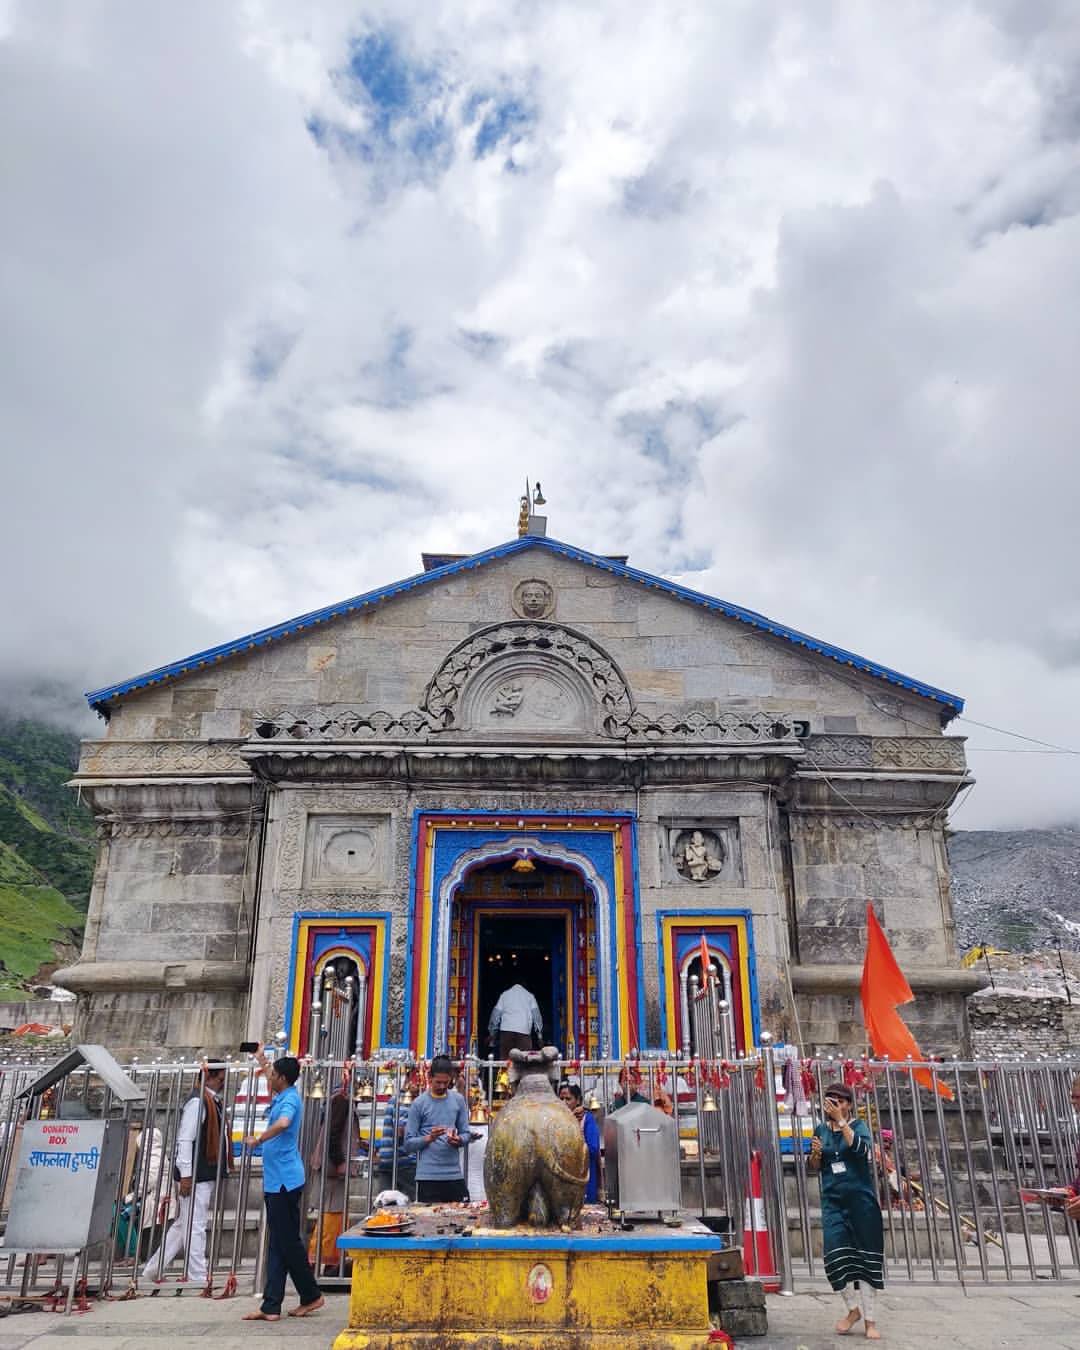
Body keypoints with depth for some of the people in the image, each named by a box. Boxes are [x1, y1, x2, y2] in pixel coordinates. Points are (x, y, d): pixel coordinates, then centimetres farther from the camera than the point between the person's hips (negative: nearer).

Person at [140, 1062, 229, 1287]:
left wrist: (222, 1168, 21)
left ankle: (152, 1270, 28)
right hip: (195, 1175, -10)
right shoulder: (197, 1101, -17)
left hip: (207, 1173, 10)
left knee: (184, 1224, 18)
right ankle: (198, 1277, 8)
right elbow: (185, 1139, -20)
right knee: (195, 1225, 0)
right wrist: (186, 1174, -21)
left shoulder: (214, 1101, 13)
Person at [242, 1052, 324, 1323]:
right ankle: (271, 1307, 10)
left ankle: (311, 1295, 12)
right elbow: (272, 1078, 39)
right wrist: (260, 1060, 49)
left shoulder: (289, 1100, -16)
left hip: (284, 1181, -10)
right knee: (277, 1244, 8)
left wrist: (257, 1140, -28)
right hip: (276, 1180, 10)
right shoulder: (282, 1095, 13)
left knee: (288, 1242, -1)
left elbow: (283, 1123, -40)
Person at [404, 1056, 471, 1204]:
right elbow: (408, 1144, -3)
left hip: (455, 1175, 3)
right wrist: (428, 1138, -19)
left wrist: (459, 1140, -12)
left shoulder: (458, 1100, 7)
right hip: (428, 1176, -3)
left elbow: (466, 1133, 9)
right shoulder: (419, 1103, -2)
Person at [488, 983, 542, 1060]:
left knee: (505, 1059, 1)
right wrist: (539, 1033, 9)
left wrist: (492, 1032, 18)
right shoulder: (529, 995, 19)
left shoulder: (504, 994, 21)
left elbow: (496, 1013, 14)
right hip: (523, 1031, -1)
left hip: (506, 1030, 1)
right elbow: (536, 1013, 10)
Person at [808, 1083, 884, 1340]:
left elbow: (861, 1148, -25)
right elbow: (813, 1168, 14)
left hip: (861, 1199, -3)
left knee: (864, 1258, 3)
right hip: (833, 1201, 3)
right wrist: (816, 1153, -7)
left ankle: (869, 1319, 16)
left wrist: (841, 1120, -26)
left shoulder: (859, 1125, -3)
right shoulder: (821, 1129, 8)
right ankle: (852, 1308, 14)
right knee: (836, 1254, -9)